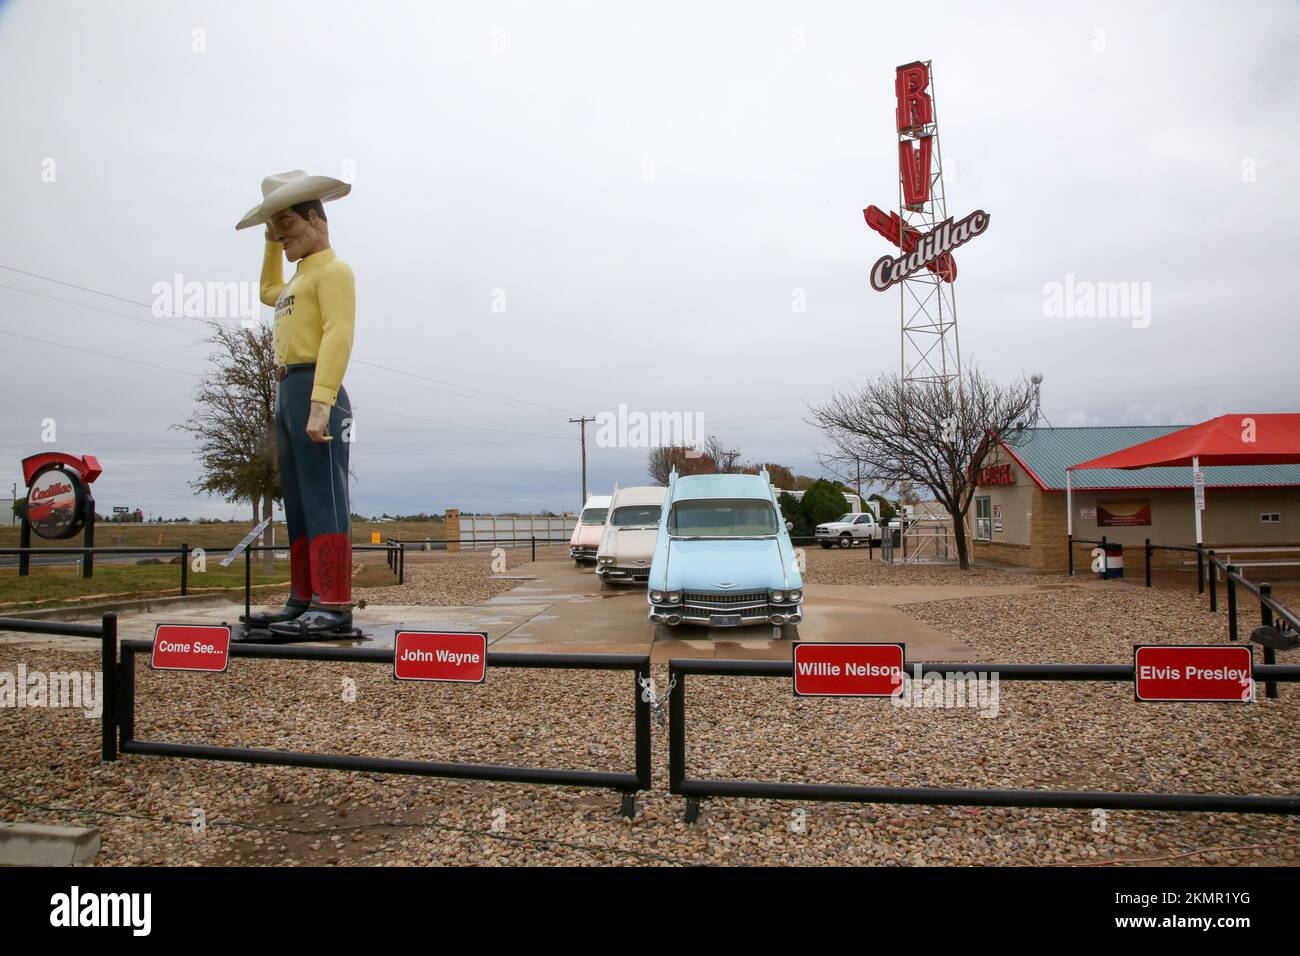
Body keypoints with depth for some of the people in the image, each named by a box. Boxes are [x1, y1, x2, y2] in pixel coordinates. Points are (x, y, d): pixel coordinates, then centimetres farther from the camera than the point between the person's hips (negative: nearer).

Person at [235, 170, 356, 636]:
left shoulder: (333, 270, -3)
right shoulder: (298, 279, 26)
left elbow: (338, 336, -17)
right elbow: (268, 292, 50)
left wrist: (321, 404, -27)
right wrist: (271, 243, 38)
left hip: (315, 391, -10)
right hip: (287, 392, 10)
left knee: (323, 499, -14)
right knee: (298, 504, 8)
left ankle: (333, 608, -15)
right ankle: (304, 600, 13)